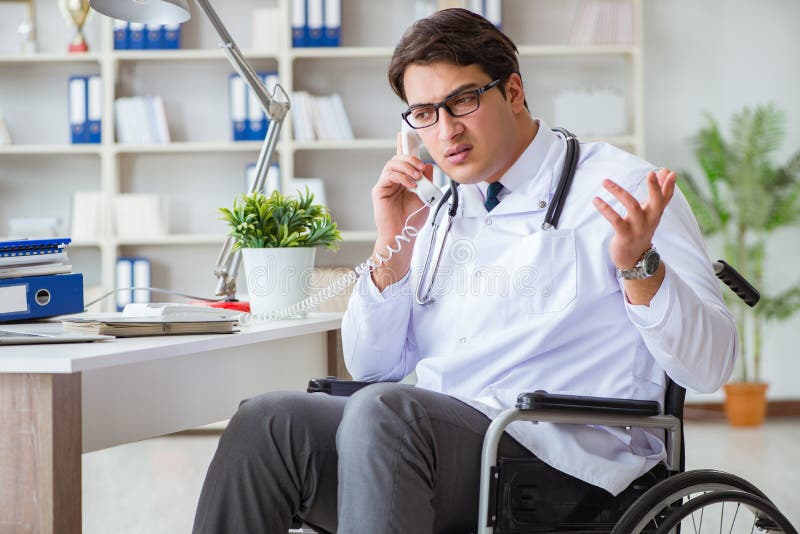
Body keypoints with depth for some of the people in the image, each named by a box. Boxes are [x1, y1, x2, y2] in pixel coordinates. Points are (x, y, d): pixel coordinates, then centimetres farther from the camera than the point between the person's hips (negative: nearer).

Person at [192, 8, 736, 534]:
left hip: (564, 462, -5)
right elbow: (372, 367, 20)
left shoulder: (621, 188, 2)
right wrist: (395, 243, 7)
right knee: (266, 421, -22)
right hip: (435, 442, 6)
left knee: (383, 411, -33)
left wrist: (639, 264, -22)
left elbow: (710, 365, -4)